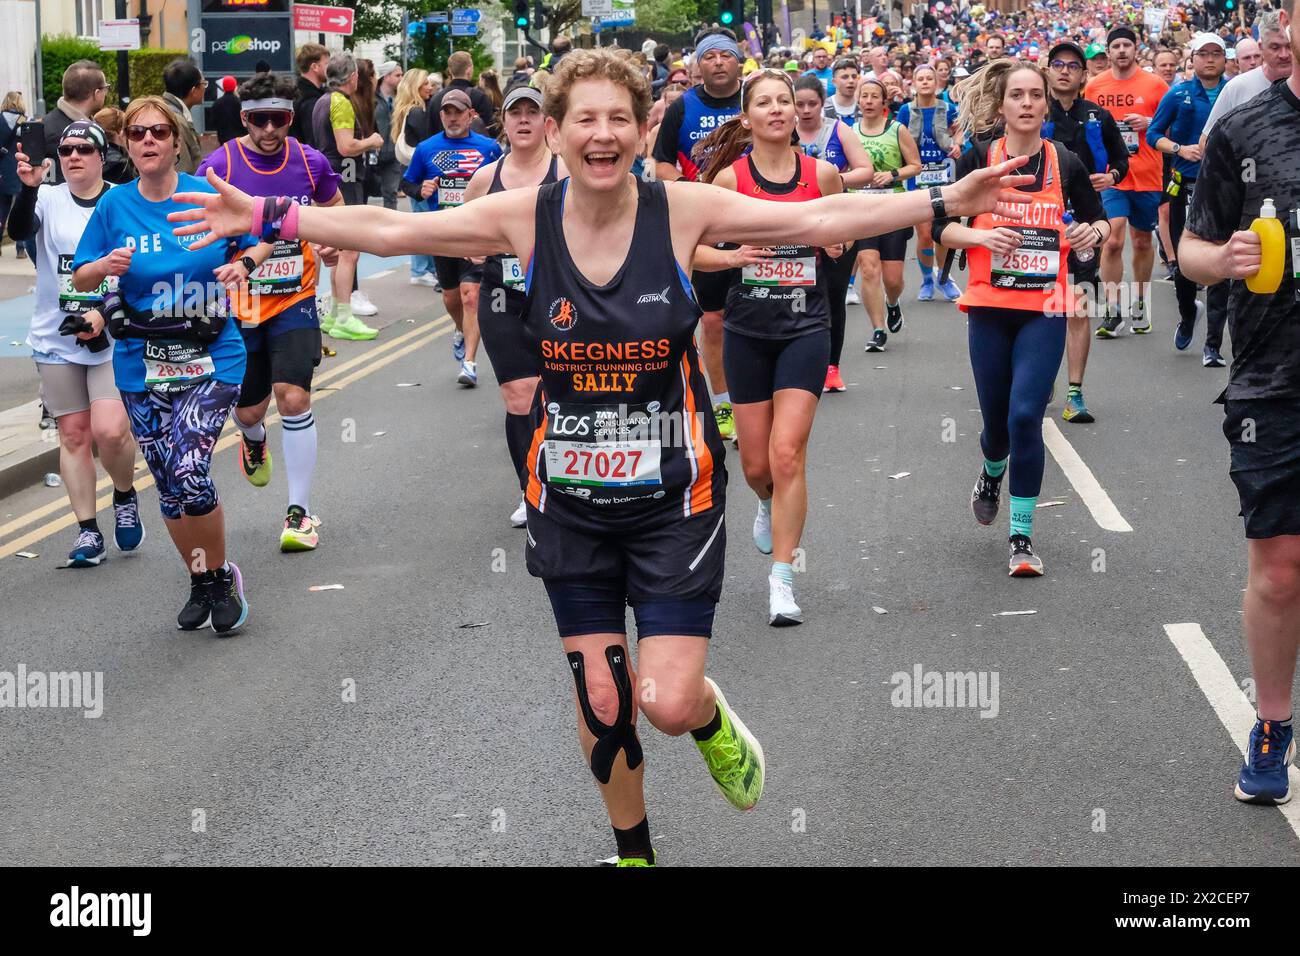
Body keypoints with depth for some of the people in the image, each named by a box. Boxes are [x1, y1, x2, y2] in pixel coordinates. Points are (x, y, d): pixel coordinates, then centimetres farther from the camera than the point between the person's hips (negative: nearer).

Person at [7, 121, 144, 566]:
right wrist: (28, 188, -36)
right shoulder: (48, 199, 1)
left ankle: (125, 497, 16)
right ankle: (88, 532, 13)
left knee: (110, 430, -14)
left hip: (113, 340, -2)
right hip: (56, 339, 2)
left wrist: (106, 314, -13)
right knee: (73, 434, 4)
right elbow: (19, 231, -19)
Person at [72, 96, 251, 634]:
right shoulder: (115, 205, -1)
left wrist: (240, 265, -14)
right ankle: (200, 584, 30)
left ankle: (223, 578, 3)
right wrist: (105, 266, -16)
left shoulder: (209, 196, -5)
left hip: (212, 357, -3)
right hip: (142, 364, 3)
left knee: (188, 469, -19)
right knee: (169, 486, 9)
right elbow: (80, 280, 5)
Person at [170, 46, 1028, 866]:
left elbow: (820, 220, -13)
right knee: (600, 703, 9)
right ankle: (634, 851, 34)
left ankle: (711, 718, 28)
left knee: (668, 704, -10)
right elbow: (390, 229, -6)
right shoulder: (525, 217, -7)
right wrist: (269, 218, -11)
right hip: (571, 502, 2)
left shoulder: (683, 209, -10)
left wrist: (947, 201, -19)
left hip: (674, 498, -2)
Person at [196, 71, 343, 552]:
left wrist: (335, 243, -4)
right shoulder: (218, 166, -10)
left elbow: (336, 212, 17)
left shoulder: (310, 163, -2)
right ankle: (254, 441, 51)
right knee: (248, 410, 10)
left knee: (294, 397, -14)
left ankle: (300, 512, -4)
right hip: (238, 305, 0)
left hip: (294, 300, 0)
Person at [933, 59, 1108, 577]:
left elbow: (1096, 217, 15)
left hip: (1045, 310, 0)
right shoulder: (978, 158, -2)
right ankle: (992, 474, 47)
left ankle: (1022, 536, -2)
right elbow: (942, 226, 0)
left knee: (1025, 416, -13)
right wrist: (981, 236, -18)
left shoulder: (1065, 163, 1)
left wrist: (1093, 231, -8)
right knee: (996, 419, 9)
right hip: (989, 307, 1)